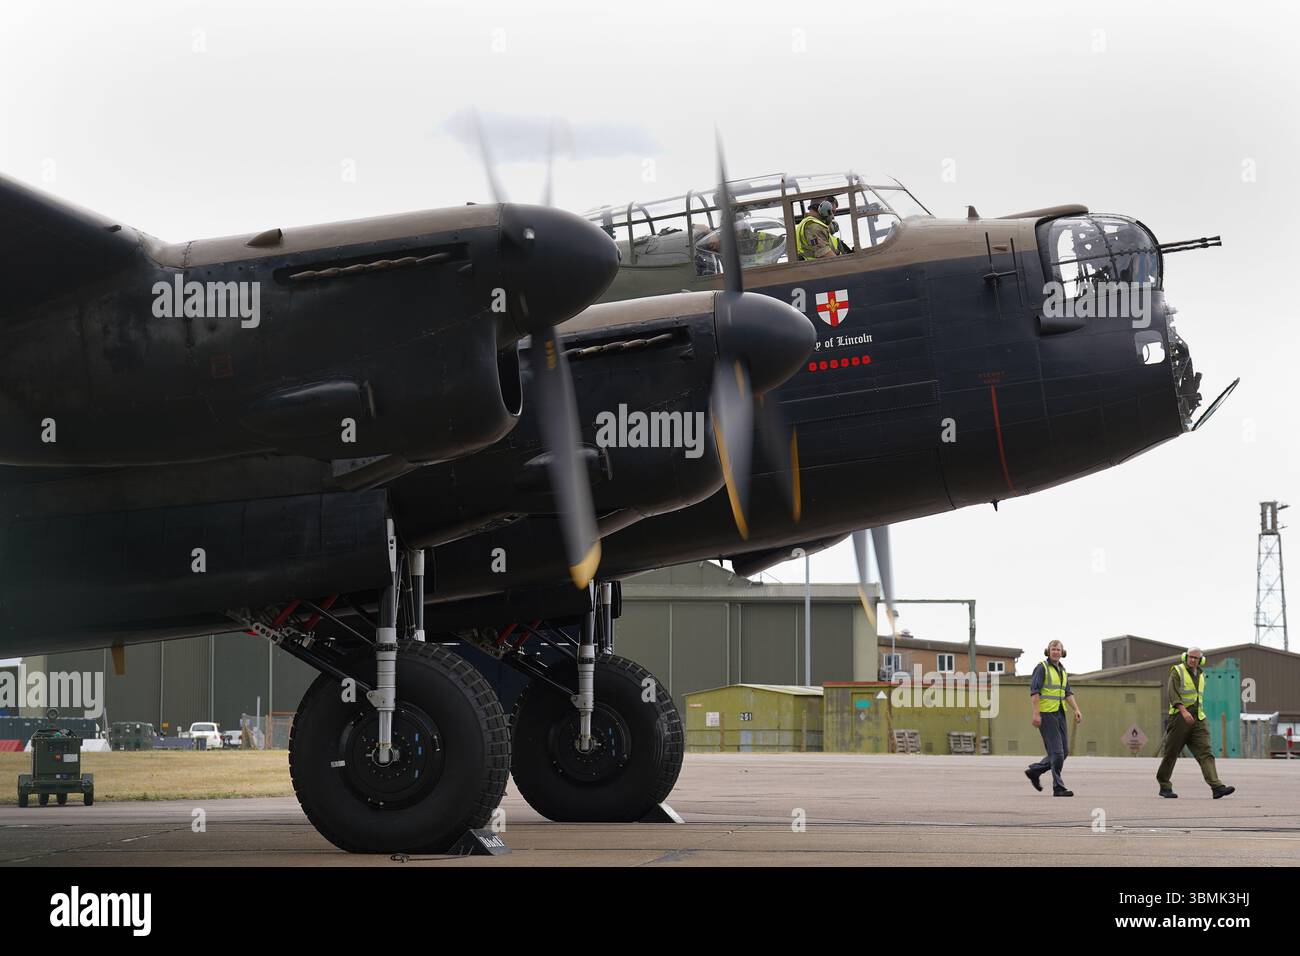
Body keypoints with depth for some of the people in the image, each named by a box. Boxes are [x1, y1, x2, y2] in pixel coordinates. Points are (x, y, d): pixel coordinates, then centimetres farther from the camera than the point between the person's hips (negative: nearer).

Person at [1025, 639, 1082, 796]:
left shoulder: (1062, 670, 16)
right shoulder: (1042, 667, -8)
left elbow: (1068, 693, 16)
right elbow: (1034, 691, -14)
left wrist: (1076, 709, 1)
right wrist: (1036, 714, -21)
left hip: (1059, 713, 8)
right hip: (1046, 713, -8)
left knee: (1064, 752, 8)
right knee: (1056, 752, -10)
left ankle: (1034, 771, 22)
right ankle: (1058, 788, -4)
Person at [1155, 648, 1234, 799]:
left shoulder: (1200, 675, 18)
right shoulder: (1177, 671, -3)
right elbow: (1172, 693, -16)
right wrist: (1183, 711, -28)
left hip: (1198, 719, 5)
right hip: (1179, 717, -5)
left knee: (1205, 752, -9)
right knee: (1171, 753, 3)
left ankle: (1217, 787, -22)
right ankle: (1164, 787, 18)